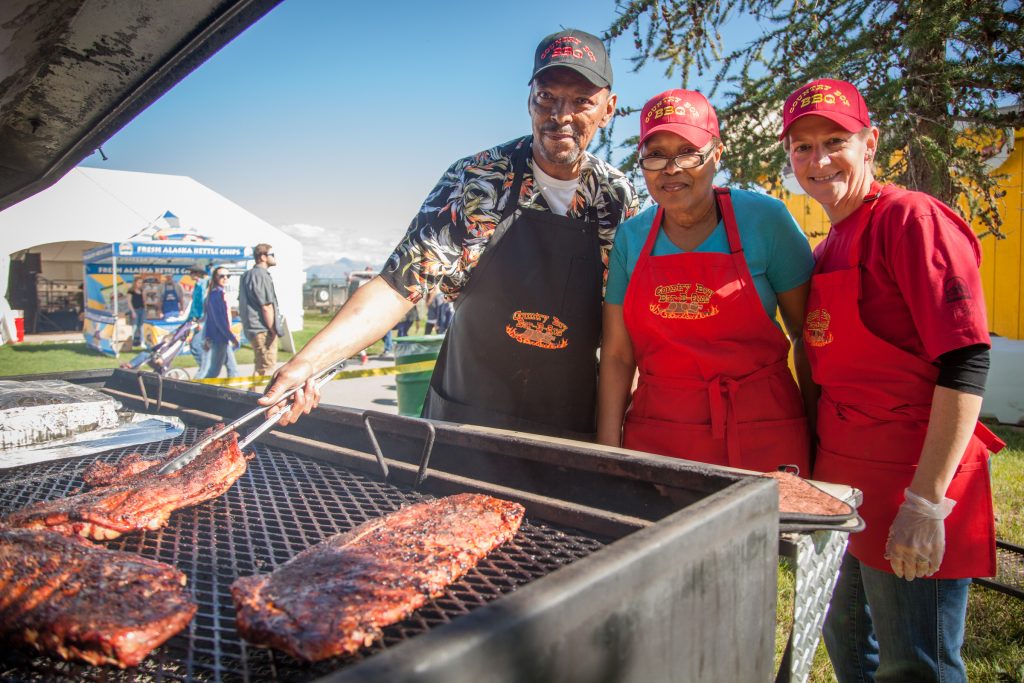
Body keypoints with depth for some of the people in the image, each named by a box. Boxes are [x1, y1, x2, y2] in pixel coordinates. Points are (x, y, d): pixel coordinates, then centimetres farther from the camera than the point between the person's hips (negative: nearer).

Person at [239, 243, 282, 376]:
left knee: (260, 367, 19)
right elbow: (266, 306, -19)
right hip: (263, 330, -10)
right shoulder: (261, 275, -16)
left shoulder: (248, 274, 16)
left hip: (253, 328, 10)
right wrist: (272, 330, -13)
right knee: (266, 367, -7)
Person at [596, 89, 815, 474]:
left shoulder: (764, 219, -6)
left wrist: (816, 429, -2)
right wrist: (609, 450, -4)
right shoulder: (631, 237, 1)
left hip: (761, 437, -1)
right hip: (654, 435, 2)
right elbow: (617, 354, 0)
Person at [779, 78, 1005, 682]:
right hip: (845, 482, 8)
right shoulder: (830, 244, 12)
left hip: (912, 479, -8)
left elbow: (966, 363, -20)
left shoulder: (910, 218, -13)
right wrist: (815, 471, 15)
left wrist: (927, 501, -23)